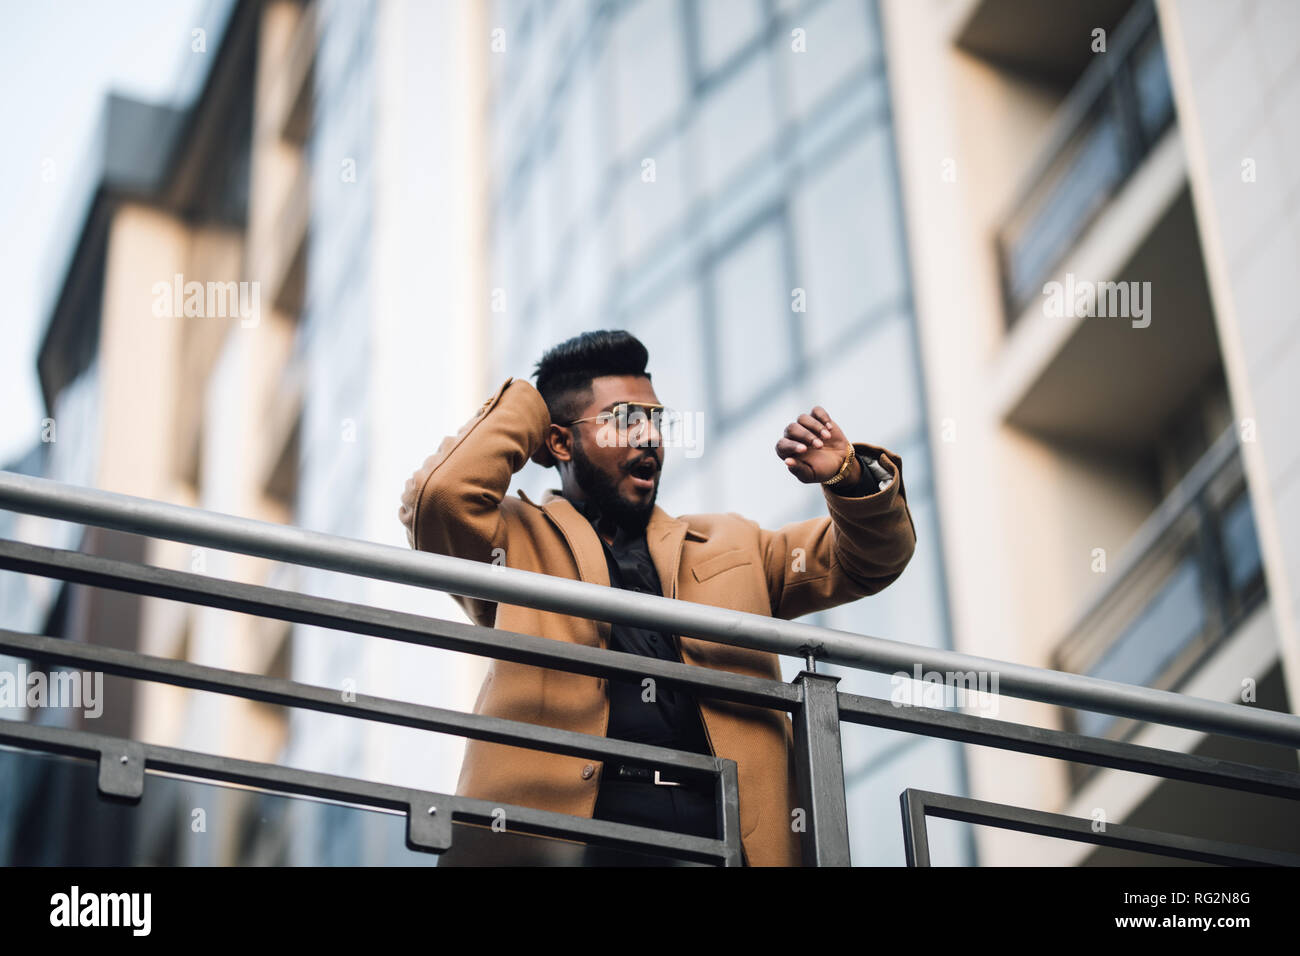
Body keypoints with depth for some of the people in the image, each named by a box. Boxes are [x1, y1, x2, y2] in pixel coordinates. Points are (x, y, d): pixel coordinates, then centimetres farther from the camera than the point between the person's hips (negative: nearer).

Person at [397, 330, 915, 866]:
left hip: (720, 824, 4)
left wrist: (850, 476, 9)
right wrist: (524, 407, 13)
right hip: (570, 818, -4)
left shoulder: (729, 547, 28)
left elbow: (871, 559, 30)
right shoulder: (522, 540, 16)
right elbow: (437, 496, -4)